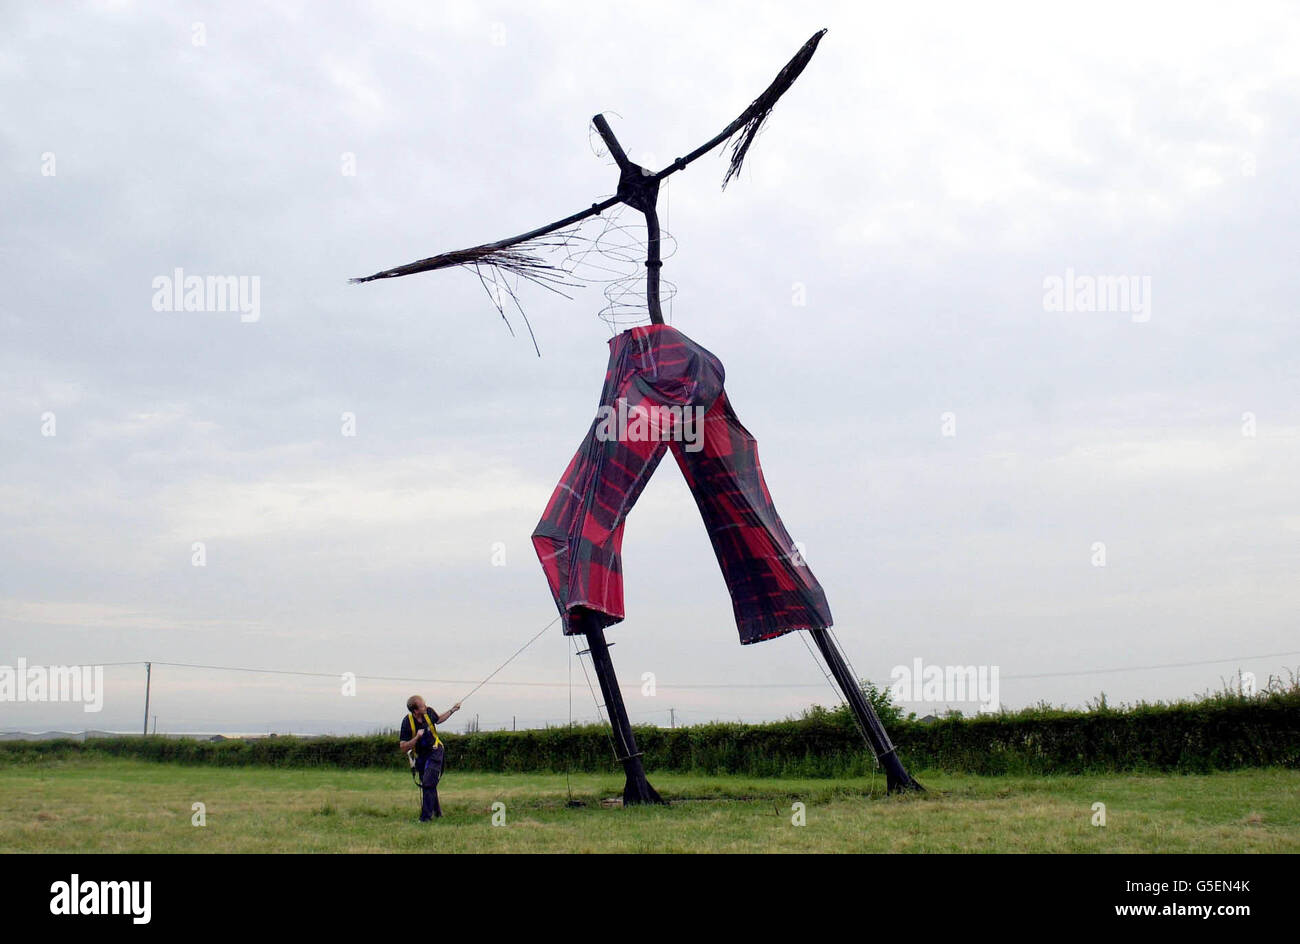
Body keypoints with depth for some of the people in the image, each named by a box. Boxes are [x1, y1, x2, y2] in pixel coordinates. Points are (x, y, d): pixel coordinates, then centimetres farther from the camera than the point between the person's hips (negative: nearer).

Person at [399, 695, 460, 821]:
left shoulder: (429, 712, -13)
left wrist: (452, 710, 9)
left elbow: (438, 719, 15)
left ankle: (426, 815, -12)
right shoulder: (407, 722, -21)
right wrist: (417, 737, -31)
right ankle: (437, 810, 33)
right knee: (428, 785, 13)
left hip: (435, 752, -1)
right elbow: (403, 747, -20)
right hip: (421, 756, 1)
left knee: (428, 783, -15)